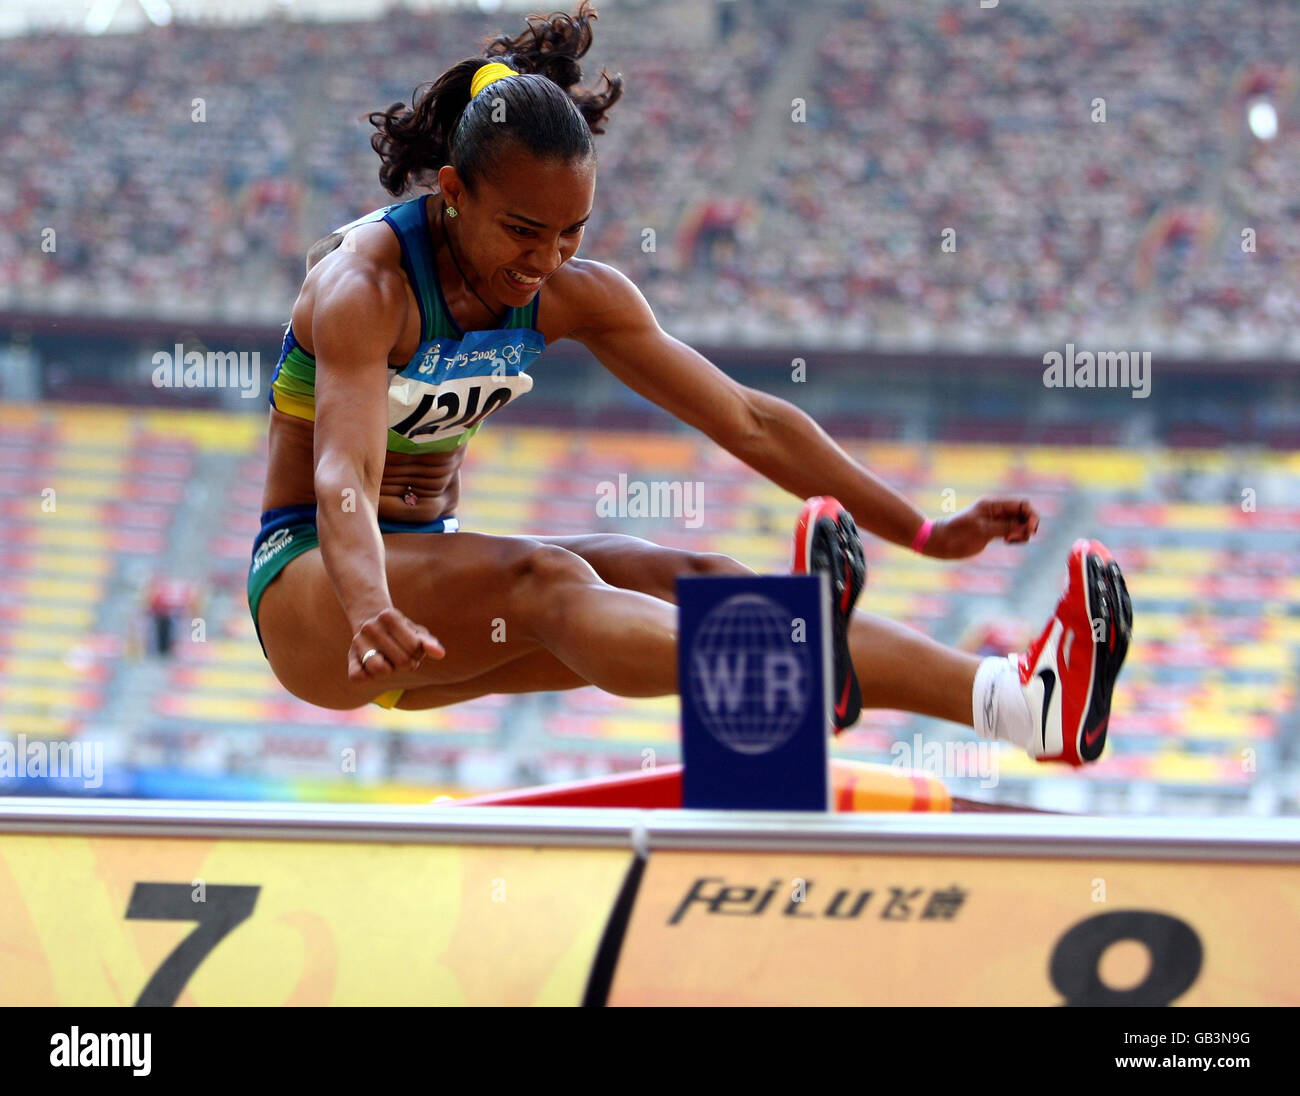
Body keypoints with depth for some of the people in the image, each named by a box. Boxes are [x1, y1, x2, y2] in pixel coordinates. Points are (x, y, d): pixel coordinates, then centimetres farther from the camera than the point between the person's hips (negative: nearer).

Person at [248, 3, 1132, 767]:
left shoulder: (572, 296, -1)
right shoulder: (366, 286, -20)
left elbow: (748, 420, 2)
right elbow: (345, 478, -36)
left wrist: (922, 533, -3)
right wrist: (371, 616, -56)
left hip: (434, 562, 6)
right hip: (307, 591, -6)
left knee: (690, 579, -19)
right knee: (541, 578, -36)